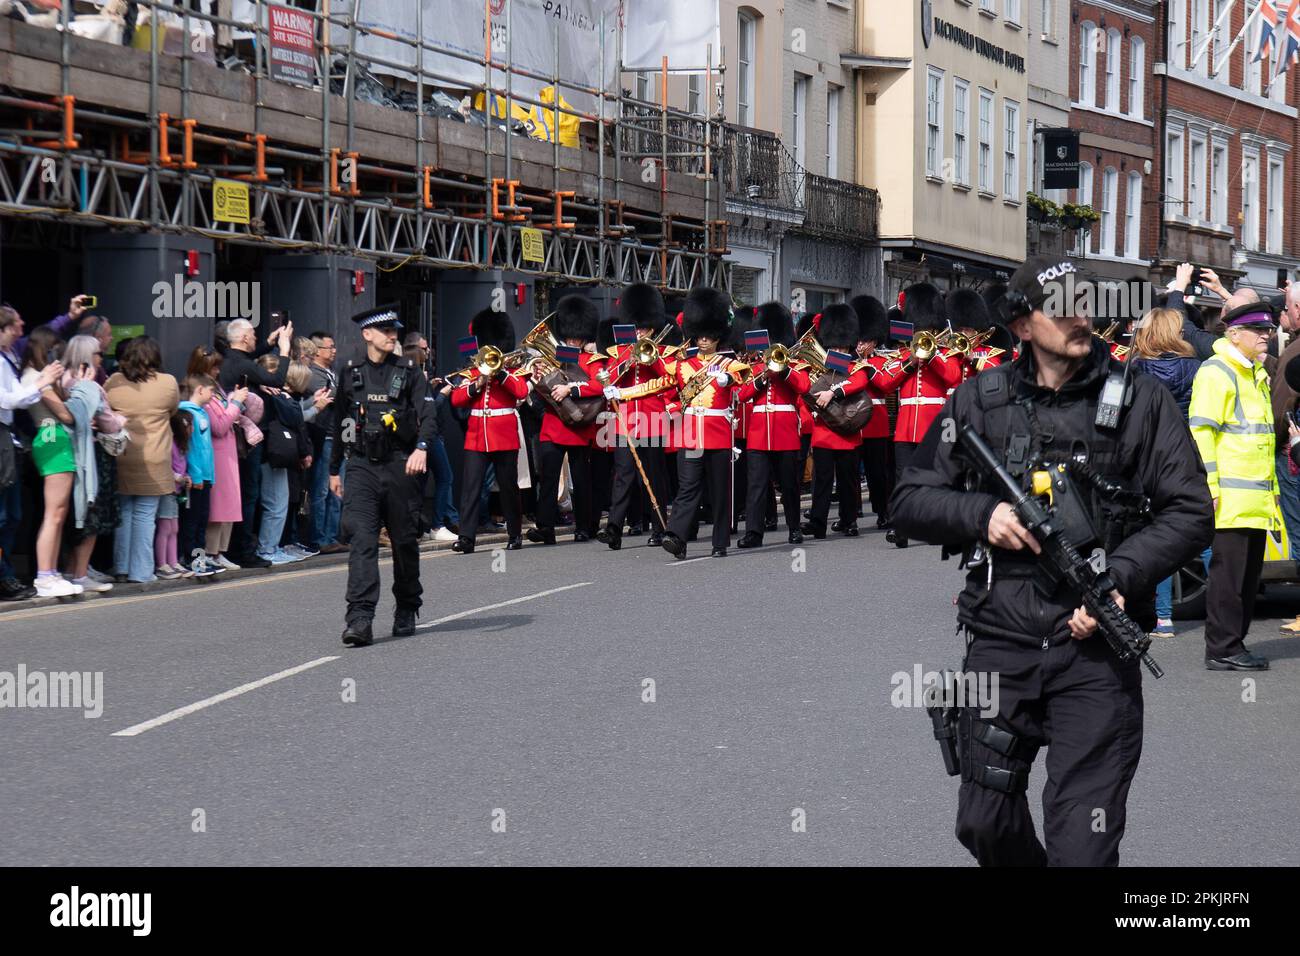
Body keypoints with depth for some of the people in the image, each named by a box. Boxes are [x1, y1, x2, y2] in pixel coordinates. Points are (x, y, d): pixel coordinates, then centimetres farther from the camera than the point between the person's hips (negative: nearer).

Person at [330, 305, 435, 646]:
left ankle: (406, 611, 27)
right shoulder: (350, 374, 9)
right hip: (361, 467, 0)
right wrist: (334, 470, 19)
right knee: (362, 539, -13)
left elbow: (428, 414, -9)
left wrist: (421, 447, -28)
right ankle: (360, 618, -20)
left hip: (399, 465, 0)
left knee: (404, 541, 10)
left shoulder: (409, 372, 2)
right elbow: (340, 423, 17)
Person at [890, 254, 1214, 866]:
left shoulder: (1140, 400, 1)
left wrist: (1121, 578, -14)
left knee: (1083, 848, -5)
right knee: (985, 826, 12)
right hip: (1001, 644, 2)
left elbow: (1191, 513, 0)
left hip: (1097, 653, -2)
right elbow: (908, 500, 8)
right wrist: (980, 513, -11)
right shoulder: (980, 400, 6)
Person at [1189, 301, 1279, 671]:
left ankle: (1233, 644, 16)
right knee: (1228, 572, -8)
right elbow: (1201, 430, -15)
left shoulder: (1258, 374, 21)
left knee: (1249, 574, 10)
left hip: (1258, 500, 9)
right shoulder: (1216, 372, -8)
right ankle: (1222, 649, -4)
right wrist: (1208, 484, -20)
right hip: (1231, 498, -9)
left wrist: (1273, 488, 24)